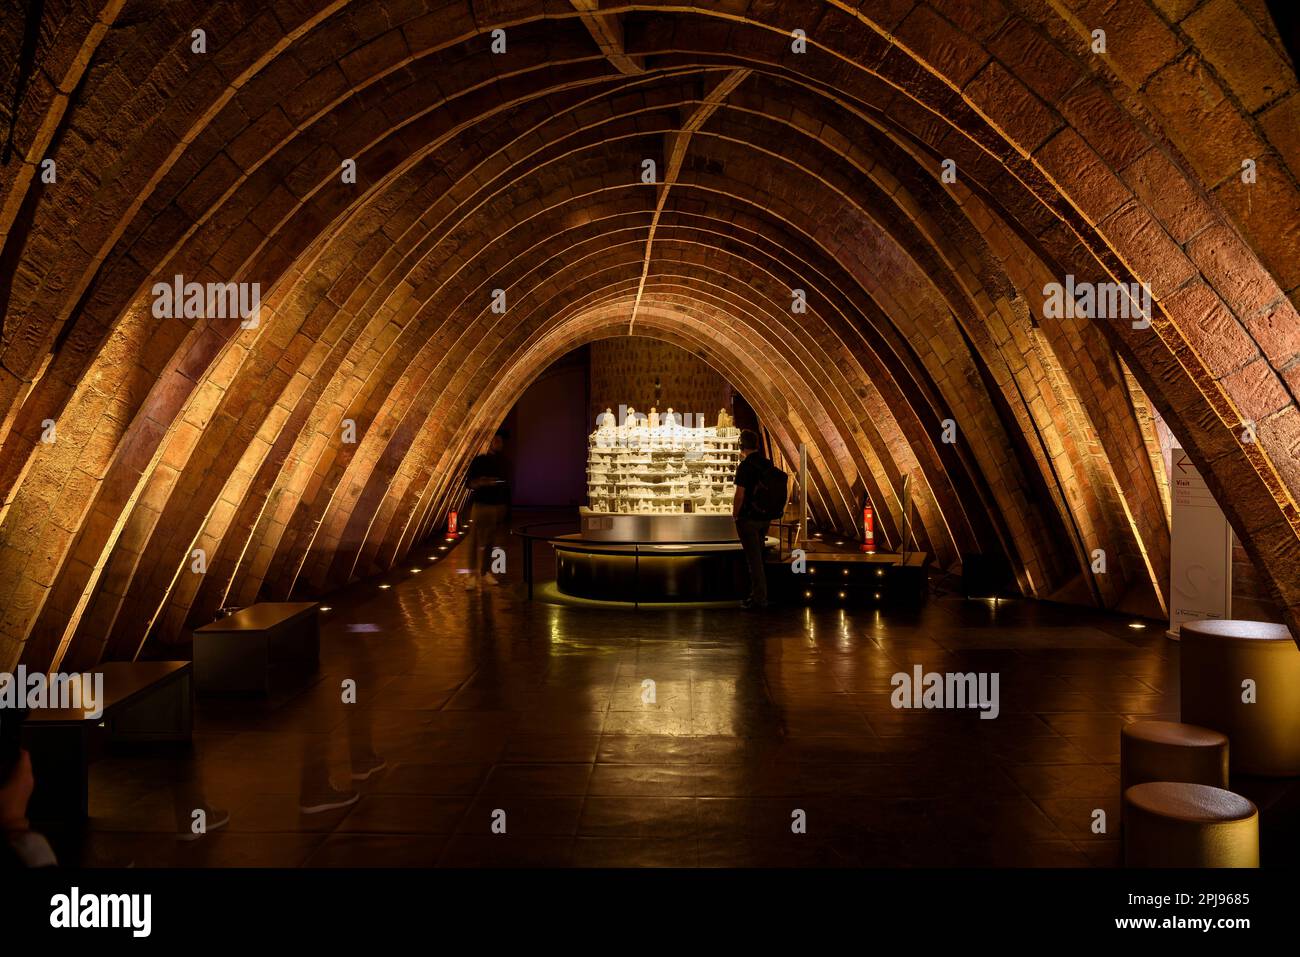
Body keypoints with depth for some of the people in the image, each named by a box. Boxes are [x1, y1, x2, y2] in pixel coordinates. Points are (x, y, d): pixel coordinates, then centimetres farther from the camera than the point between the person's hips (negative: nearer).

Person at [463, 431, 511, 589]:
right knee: (476, 541, -7)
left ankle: (486, 572, 13)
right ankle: (473, 575, -6)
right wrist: (482, 483, -20)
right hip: (481, 505, -3)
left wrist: (508, 508, 12)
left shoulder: (504, 463, 11)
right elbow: (468, 483, 0)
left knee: (492, 542, 4)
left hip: (499, 506, 3)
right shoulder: (479, 460, 0)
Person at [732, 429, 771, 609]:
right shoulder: (767, 463, 6)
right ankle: (759, 594, 25)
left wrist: (735, 515, -7)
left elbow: (739, 495, -17)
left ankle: (759, 598, 3)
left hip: (748, 518, -7)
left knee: (753, 559, -1)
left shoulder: (745, 466, -16)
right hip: (764, 517, 7)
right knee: (758, 556, 18)